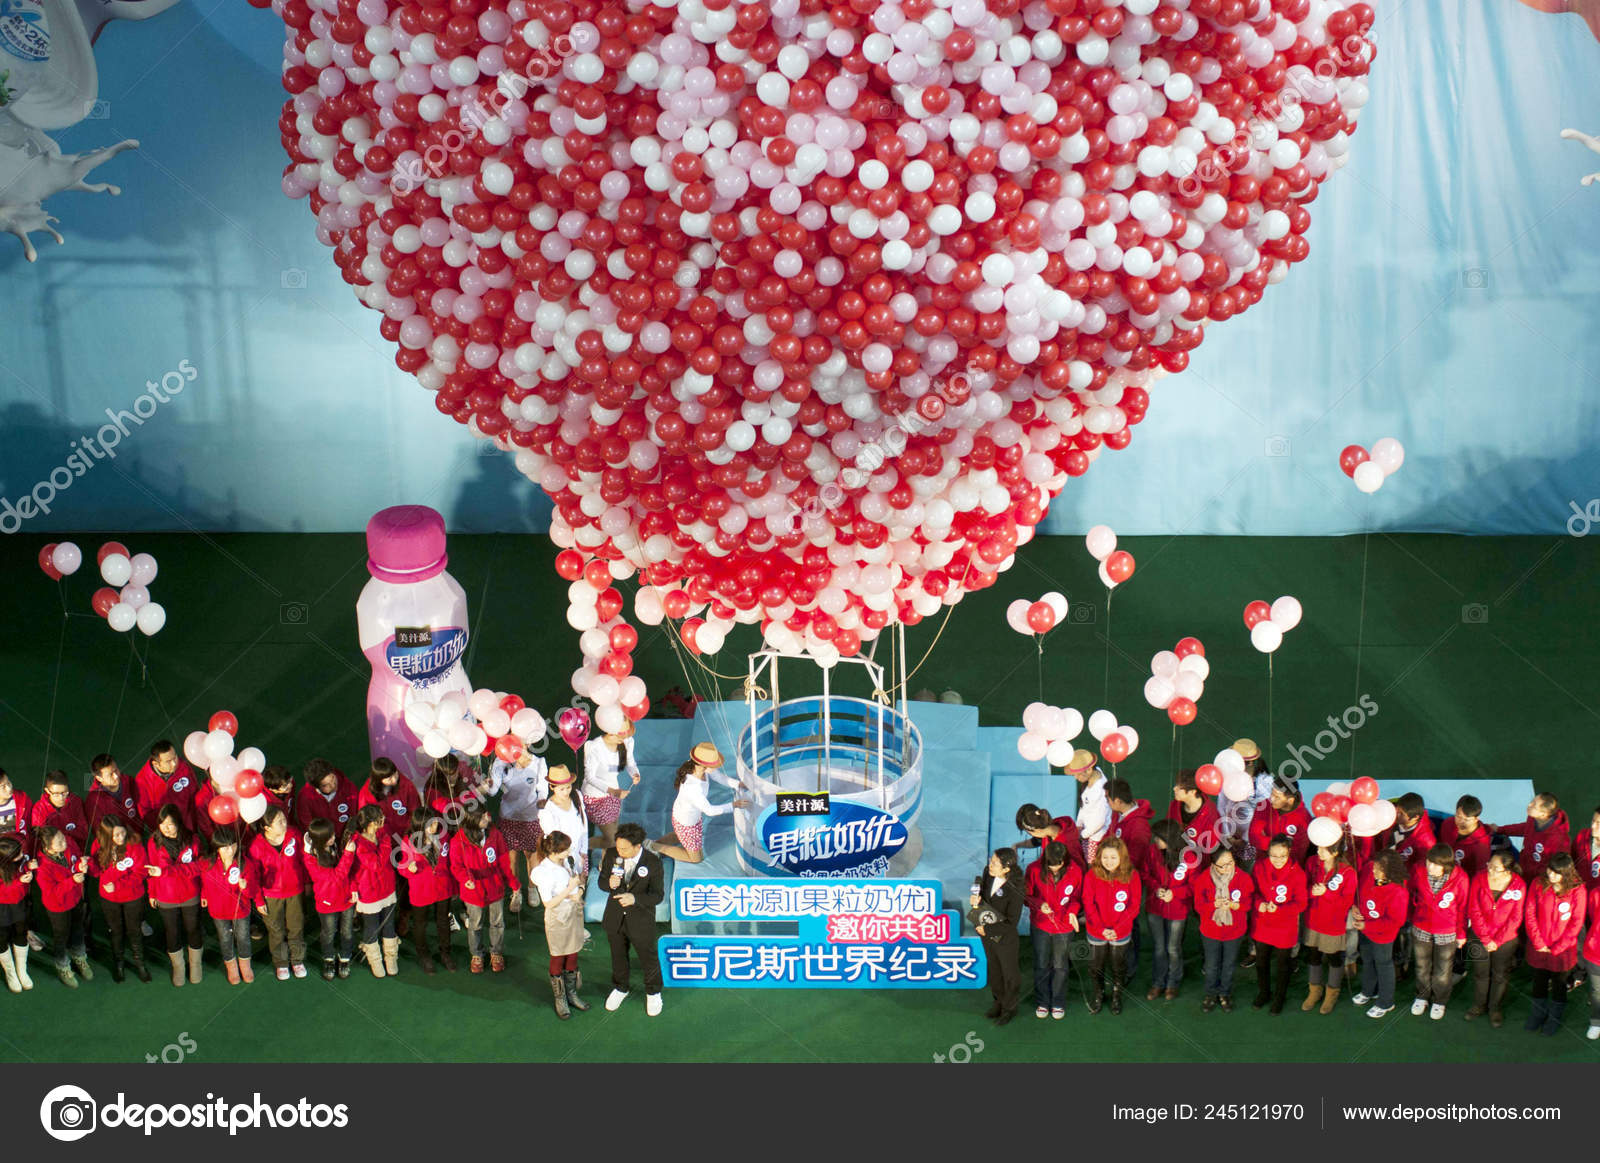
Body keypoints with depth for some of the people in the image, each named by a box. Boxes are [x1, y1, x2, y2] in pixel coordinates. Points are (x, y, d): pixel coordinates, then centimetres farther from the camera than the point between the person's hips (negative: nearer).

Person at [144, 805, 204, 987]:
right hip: (166, 899, 1)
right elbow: (153, 870, 1)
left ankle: (195, 965, 39)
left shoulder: (191, 840, -15)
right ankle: (178, 967, 39)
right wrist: (152, 894, 9)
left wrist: (166, 870, -29)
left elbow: (197, 867, -21)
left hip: (190, 897, -1)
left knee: (193, 931, 16)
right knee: (172, 934, 16)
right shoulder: (154, 842, -11)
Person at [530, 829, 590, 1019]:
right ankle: (560, 999, 28)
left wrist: (580, 890, -11)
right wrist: (570, 889, -26)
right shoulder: (544, 872, -26)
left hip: (575, 913, 6)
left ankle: (571, 994, 35)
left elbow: (581, 877, 10)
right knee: (558, 959, 11)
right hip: (558, 918, -6)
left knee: (573, 956, 18)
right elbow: (548, 904, -22)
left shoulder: (570, 859, -8)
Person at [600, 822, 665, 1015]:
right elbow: (602, 881, -2)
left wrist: (635, 898, -37)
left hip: (641, 921, -3)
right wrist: (609, 883, -27)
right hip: (615, 919, 3)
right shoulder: (611, 855, -14)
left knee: (648, 959, 17)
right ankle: (620, 988, 51)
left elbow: (657, 895, -19)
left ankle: (653, 993, 43)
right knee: (618, 956, 24)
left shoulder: (653, 863, -23)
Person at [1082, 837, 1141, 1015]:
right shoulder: (1092, 876, -15)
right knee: (1096, 965, 18)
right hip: (1096, 932, 0)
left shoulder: (1131, 875, -15)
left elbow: (1134, 906, -11)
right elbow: (1089, 905, -11)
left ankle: (1117, 994, 43)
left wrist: (1117, 929, -16)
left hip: (1121, 933, 0)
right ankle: (1098, 993, 43)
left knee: (1119, 966, 18)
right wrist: (1102, 928, -17)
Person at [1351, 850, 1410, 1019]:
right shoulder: (1369, 870, -19)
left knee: (1383, 965, 16)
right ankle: (1368, 992, 55)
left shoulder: (1398, 892, -36)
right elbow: (1360, 889, 4)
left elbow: (1395, 921, -27)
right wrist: (1355, 906, -10)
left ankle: (1385, 1003, 40)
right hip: (1365, 930, 6)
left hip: (1382, 936, -6)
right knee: (1367, 960, 28)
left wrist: (1367, 925, -26)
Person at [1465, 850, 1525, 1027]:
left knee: (1500, 975, 14)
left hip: (1506, 939, -1)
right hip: (1480, 936, 1)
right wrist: (1485, 939, -11)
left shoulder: (1519, 885, -17)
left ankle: (1495, 1008, 35)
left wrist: (1497, 941, -11)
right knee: (1480, 972, 16)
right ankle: (1479, 1005, 37)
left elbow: (1516, 918, -10)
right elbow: (1474, 911, -9)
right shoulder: (1479, 879, -14)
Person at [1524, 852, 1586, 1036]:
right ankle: (1539, 1012, 41)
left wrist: (1556, 949, -11)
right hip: (1538, 947, 2)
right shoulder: (1538, 884, -10)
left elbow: (1576, 924, -11)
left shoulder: (1577, 891, -16)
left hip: (1562, 949, -2)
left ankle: (1555, 1017, 36)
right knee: (1539, 980, 19)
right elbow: (1530, 915, -6)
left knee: (1559, 983, 16)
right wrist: (1539, 943, -9)